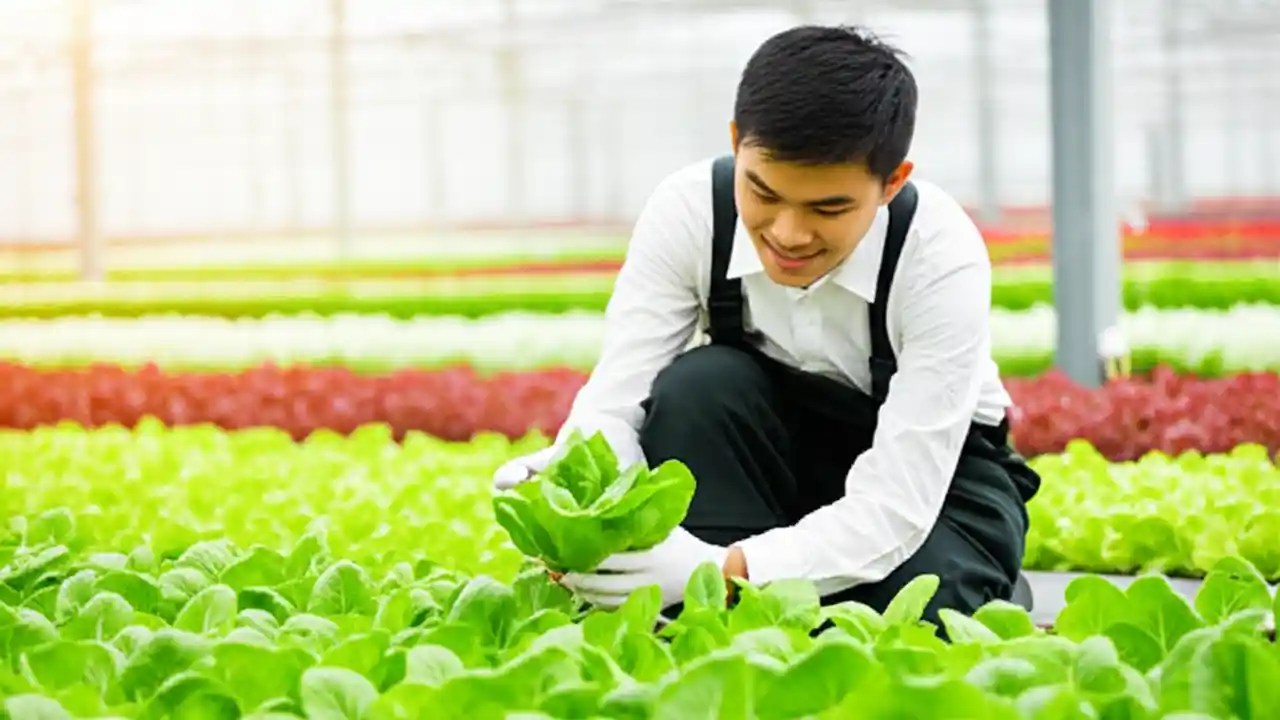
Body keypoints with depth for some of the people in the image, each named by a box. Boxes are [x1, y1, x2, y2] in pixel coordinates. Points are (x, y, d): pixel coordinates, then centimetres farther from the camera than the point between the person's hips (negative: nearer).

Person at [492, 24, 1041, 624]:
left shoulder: (944, 259, -30)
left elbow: (895, 505, -35)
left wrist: (719, 571, -51)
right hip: (772, 451, 2)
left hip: (936, 470, -2)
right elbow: (616, 400, -25)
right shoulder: (688, 210, -22)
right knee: (698, 385, -29)